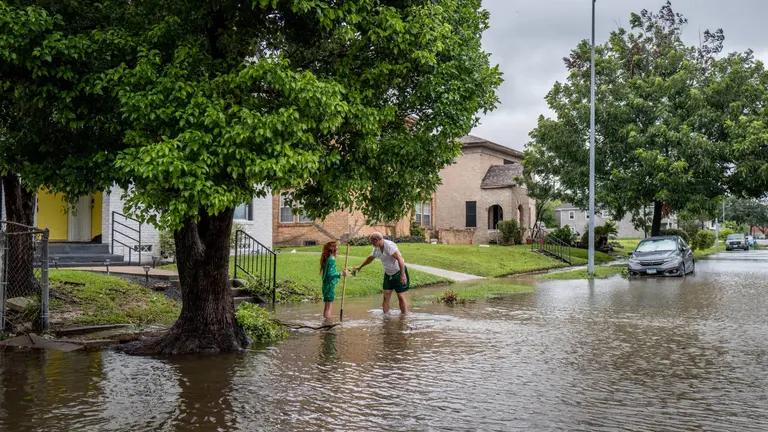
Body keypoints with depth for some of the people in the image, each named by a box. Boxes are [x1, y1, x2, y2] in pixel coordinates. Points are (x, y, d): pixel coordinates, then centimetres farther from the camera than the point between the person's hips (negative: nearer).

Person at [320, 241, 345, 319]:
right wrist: (341, 274, -19)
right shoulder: (332, 260, -16)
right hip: (330, 285, -9)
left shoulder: (326, 259, 11)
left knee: (326, 305, 15)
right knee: (329, 305, -5)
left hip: (326, 285, 9)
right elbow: (330, 274, -23)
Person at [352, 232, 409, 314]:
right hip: (388, 273, 8)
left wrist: (403, 274, -35)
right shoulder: (376, 249, 3)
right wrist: (360, 267, 34)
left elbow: (400, 259, -30)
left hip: (399, 272, -8)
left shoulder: (389, 245, -24)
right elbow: (370, 258, 23)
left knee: (401, 296, -7)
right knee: (386, 296, 1)